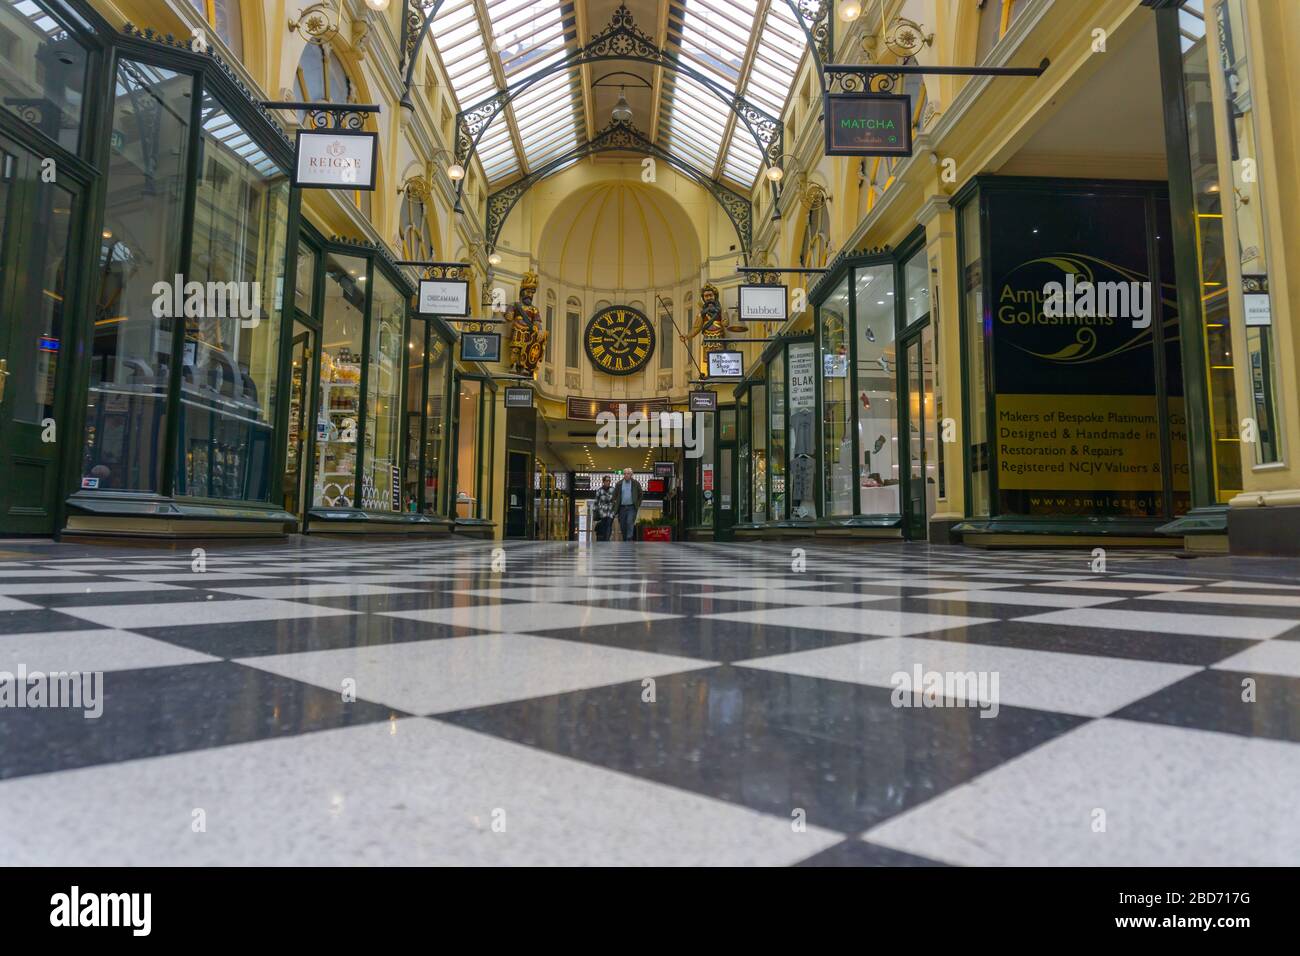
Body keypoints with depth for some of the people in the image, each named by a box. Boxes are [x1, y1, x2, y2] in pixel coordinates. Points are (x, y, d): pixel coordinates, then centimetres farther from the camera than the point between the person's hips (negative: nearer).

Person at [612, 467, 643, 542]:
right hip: (622, 507, 2)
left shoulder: (636, 484, 3)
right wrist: (616, 505, 3)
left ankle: (629, 539, -19)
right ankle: (624, 541, 15)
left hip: (631, 507, -2)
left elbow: (640, 495, 9)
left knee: (630, 523, -17)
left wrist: (638, 505, 3)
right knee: (622, 525, 5)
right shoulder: (619, 484, 6)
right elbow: (614, 496, 11)